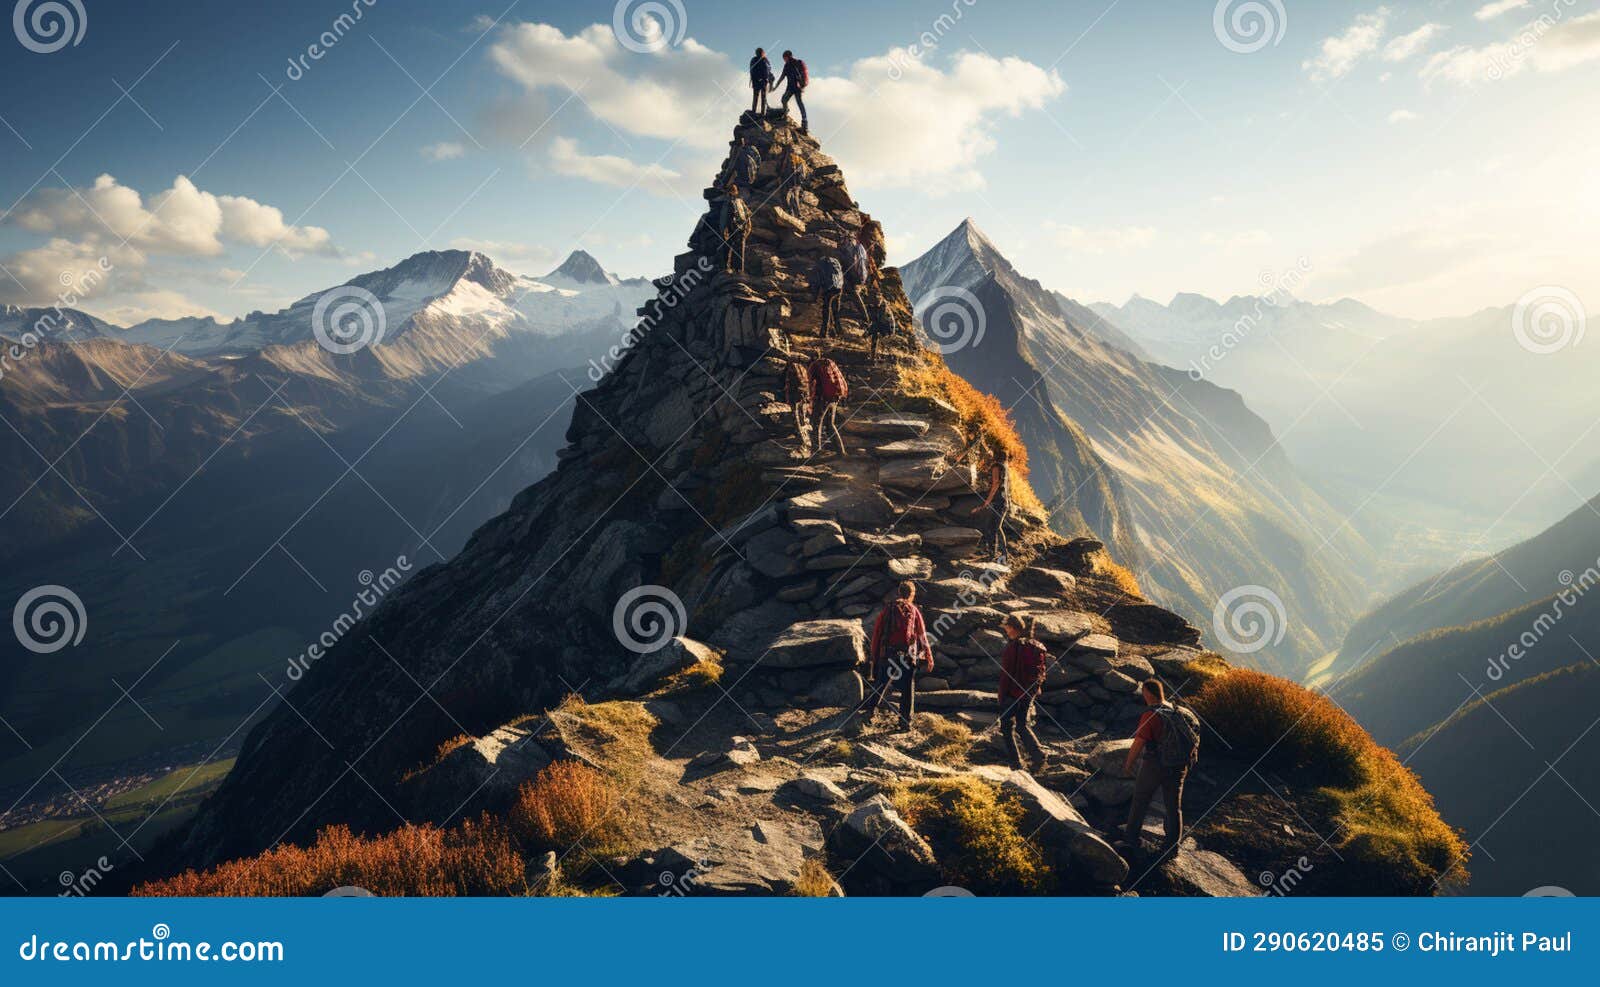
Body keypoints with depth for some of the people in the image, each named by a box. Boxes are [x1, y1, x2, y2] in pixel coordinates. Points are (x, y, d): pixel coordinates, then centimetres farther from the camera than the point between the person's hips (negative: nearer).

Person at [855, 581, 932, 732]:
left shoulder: (886, 610, 5)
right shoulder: (913, 611, 1)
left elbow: (876, 635, 5)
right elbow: (922, 636, 4)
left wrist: (875, 657, 13)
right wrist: (928, 659, 12)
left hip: (886, 656, 1)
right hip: (908, 656, -1)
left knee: (879, 687, 7)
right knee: (908, 691, 9)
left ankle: (867, 712, -9)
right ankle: (905, 723, 10)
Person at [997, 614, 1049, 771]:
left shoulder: (1013, 647, -17)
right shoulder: (1036, 645, 5)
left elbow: (1006, 674, -17)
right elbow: (1042, 671, 11)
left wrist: (1001, 696, -10)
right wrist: (1035, 691, 19)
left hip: (1013, 692, -7)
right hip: (1030, 693, 7)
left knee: (1007, 726, 7)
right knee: (1022, 725, 18)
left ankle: (1015, 762, 7)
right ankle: (1038, 754, 2)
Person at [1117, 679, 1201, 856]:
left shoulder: (1151, 715, -18)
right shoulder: (1179, 712, 3)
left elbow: (1138, 743, -20)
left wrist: (1128, 764, -7)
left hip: (1154, 766, -6)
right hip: (1178, 766, 6)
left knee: (1140, 801, 10)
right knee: (1174, 805, 13)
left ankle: (1131, 837, 19)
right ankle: (1172, 843, 18)